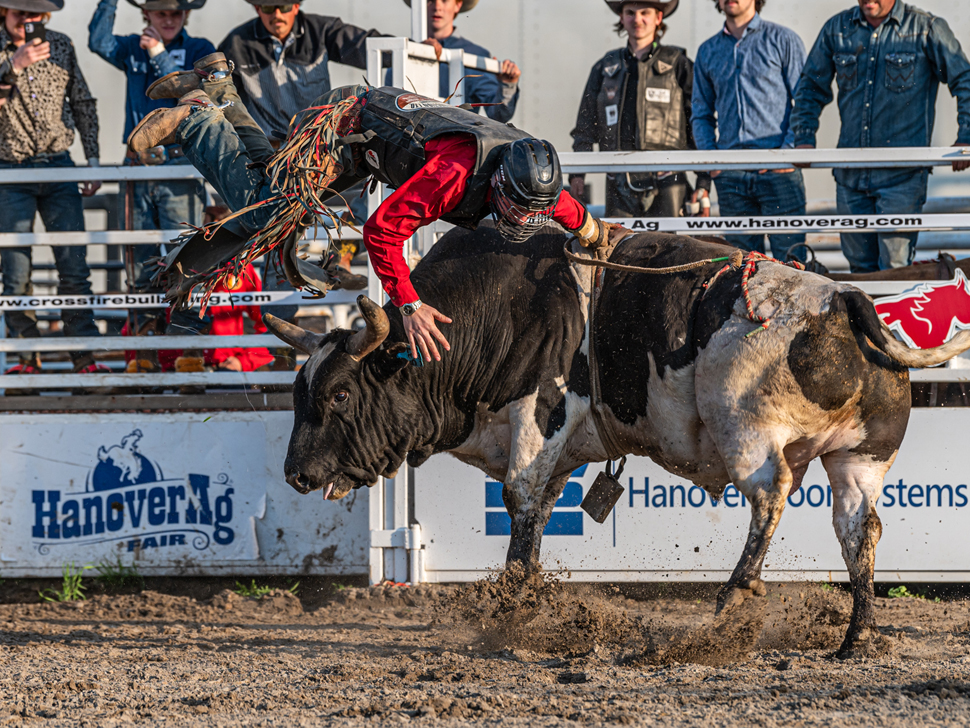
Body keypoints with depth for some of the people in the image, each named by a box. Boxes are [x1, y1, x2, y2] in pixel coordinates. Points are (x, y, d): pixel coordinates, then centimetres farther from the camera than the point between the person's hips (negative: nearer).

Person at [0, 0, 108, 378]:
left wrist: (92, 158, 9)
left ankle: (84, 354, 0)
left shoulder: (61, 45, 8)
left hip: (58, 166, 2)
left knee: (74, 268, -4)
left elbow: (83, 104, 15)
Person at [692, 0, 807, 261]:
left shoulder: (782, 40, 5)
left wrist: (789, 150, -11)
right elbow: (701, 114, 21)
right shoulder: (708, 52, 17)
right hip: (730, 177, 4)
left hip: (777, 173, -4)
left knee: (790, 260, -9)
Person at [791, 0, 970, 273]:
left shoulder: (926, 28, -3)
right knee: (859, 263, 11)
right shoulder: (837, 29, 8)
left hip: (902, 176, -4)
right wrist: (804, 137, 7)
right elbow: (812, 85, 19)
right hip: (851, 174, 4)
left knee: (895, 268, -10)